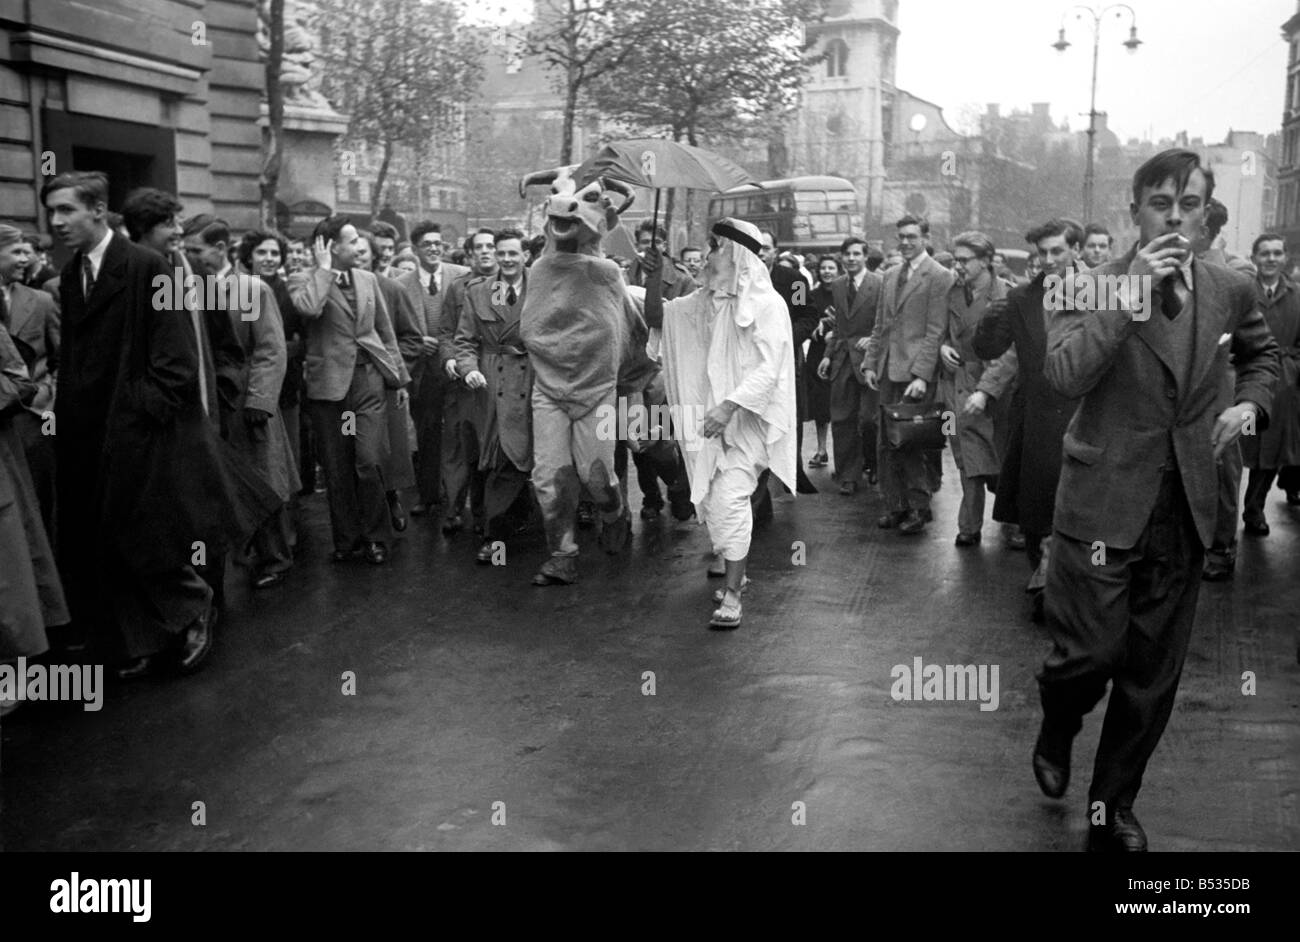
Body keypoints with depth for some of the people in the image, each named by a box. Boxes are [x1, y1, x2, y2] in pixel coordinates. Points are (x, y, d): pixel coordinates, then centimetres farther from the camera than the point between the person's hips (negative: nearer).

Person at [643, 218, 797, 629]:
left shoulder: (767, 303, -10)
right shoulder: (703, 301, 9)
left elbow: (769, 368, -18)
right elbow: (656, 317, 15)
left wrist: (730, 406, -28)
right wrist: (654, 279, -2)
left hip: (748, 417, -6)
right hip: (711, 416, 6)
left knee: (730, 499, -15)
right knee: (710, 498, 11)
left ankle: (732, 594, -10)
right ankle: (730, 568, 33)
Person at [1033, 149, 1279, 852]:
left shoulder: (1229, 291, 7)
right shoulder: (1094, 287, -5)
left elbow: (1262, 351, 28)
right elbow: (1063, 375, -22)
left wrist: (1249, 402, 9)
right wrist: (1133, 292, -24)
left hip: (1185, 511, 4)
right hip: (1105, 504, -4)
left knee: (1153, 675, 10)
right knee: (1090, 654, -5)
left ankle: (1114, 809, 27)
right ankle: (1056, 734, 31)